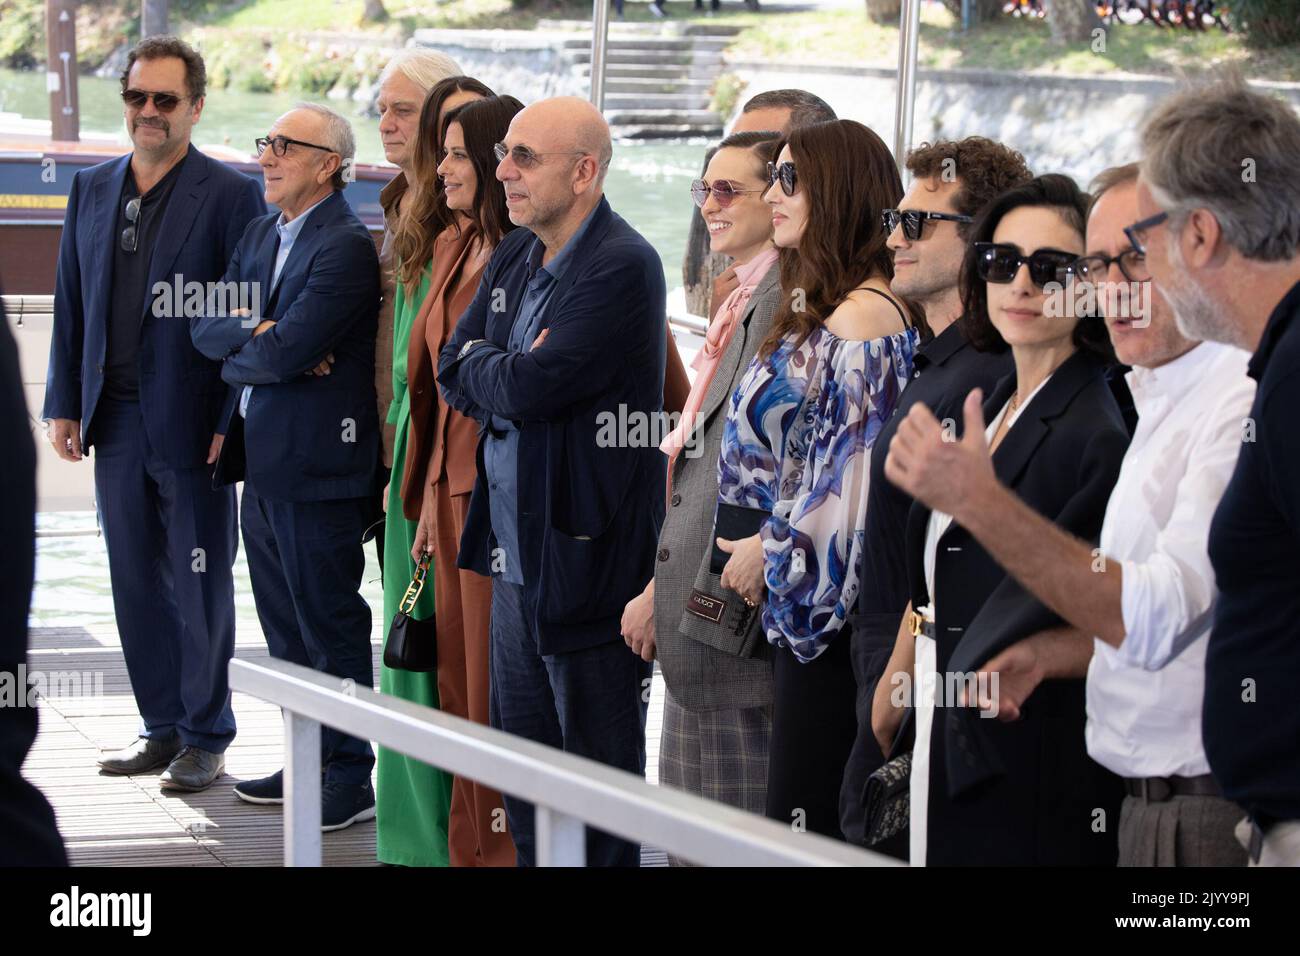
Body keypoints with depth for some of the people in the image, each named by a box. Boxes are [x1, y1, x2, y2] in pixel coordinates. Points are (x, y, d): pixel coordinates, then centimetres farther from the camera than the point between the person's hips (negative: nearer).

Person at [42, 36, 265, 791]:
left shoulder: (230, 195, -6)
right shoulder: (92, 190, 11)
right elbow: (72, 305, 14)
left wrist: (235, 420, -13)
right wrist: (65, 402, 8)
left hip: (192, 422, -5)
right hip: (116, 418, 5)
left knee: (201, 584, 3)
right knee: (137, 584, 11)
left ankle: (206, 737, 13)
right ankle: (162, 728, 21)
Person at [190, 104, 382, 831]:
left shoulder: (346, 247, -16)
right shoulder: (261, 235, 13)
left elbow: (285, 353, -22)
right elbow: (207, 326, 6)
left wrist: (233, 358, -3)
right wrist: (255, 332, -13)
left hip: (317, 465, -9)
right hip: (263, 460, 9)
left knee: (330, 625, -1)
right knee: (285, 626, 16)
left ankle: (352, 779, 8)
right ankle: (307, 763, 27)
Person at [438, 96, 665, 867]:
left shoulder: (622, 267, -18)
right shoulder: (514, 256, 11)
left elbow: (529, 387, -24)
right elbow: (454, 375, 9)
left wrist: (479, 365, -5)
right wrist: (506, 373, -10)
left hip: (586, 552, -9)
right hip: (517, 546, 9)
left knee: (599, 765, 1)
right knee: (524, 753, 17)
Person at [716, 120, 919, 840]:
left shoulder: (866, 315, -16)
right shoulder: (814, 307, 16)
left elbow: (855, 474, -19)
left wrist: (771, 550, -10)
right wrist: (763, 548, 13)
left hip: (827, 598, -10)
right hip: (794, 593, 10)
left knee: (804, 814, -6)